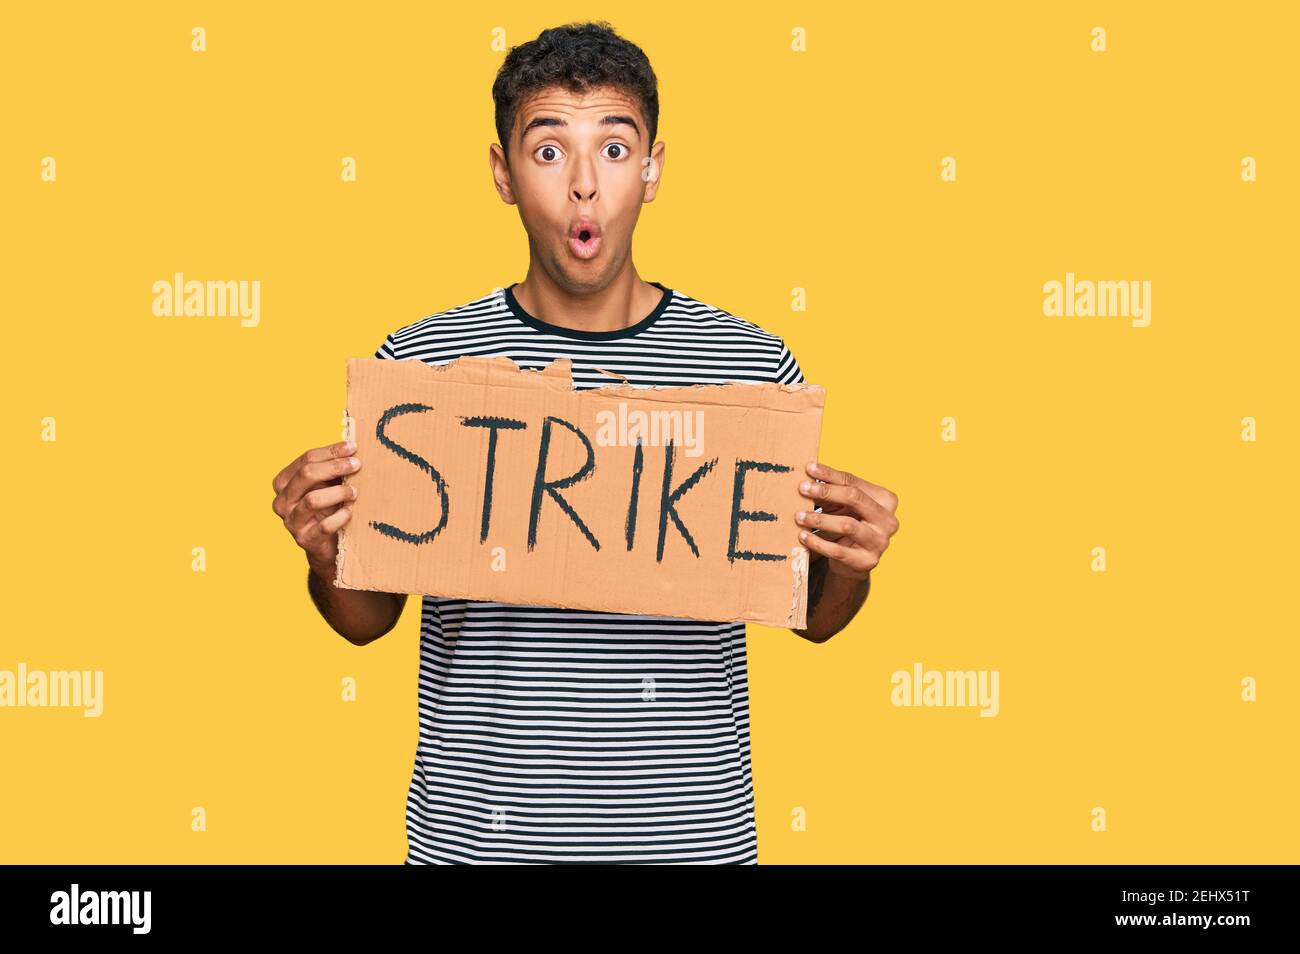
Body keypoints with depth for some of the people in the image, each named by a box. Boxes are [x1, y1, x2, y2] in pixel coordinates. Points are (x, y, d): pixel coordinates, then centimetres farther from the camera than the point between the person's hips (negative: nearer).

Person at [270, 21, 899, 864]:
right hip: (472, 833, 0)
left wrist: (851, 566, -15)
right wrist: (327, 550, -16)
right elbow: (368, 619, 4)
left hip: (690, 835, 0)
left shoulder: (753, 365, -5)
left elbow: (811, 617, 5)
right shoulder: (419, 363, -4)